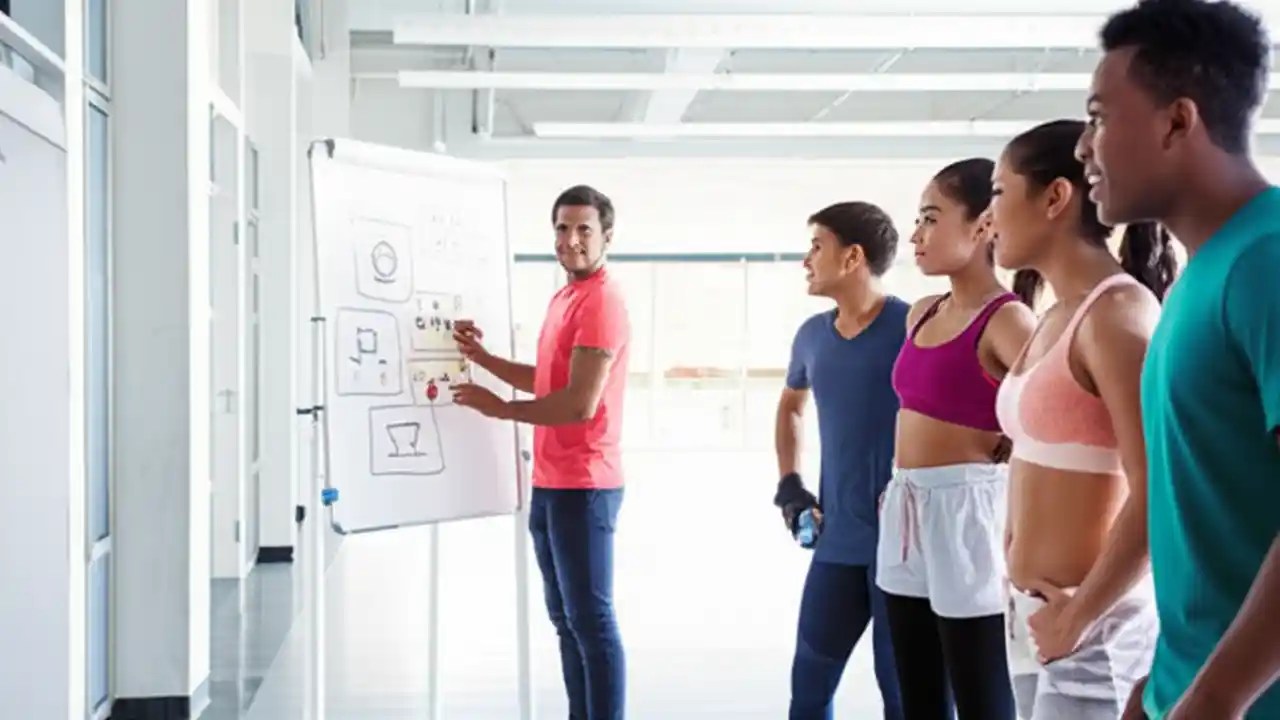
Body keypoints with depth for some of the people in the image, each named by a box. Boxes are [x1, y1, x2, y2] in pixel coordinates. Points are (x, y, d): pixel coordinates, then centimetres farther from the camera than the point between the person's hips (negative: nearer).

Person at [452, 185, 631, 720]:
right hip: (550, 484, 10)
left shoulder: (601, 302, -15)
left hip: (583, 486, -10)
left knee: (590, 619, -6)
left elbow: (580, 402, -22)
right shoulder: (564, 297, 16)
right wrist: (482, 358, 11)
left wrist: (500, 409, -11)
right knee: (565, 618, 15)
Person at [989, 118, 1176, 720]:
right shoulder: (1056, 319, 10)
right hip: (1033, 613, 8)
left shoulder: (1116, 312, -16)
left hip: (1092, 624, -8)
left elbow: (1160, 498, -23)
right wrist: (1026, 602, 11)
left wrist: (1080, 616, -16)